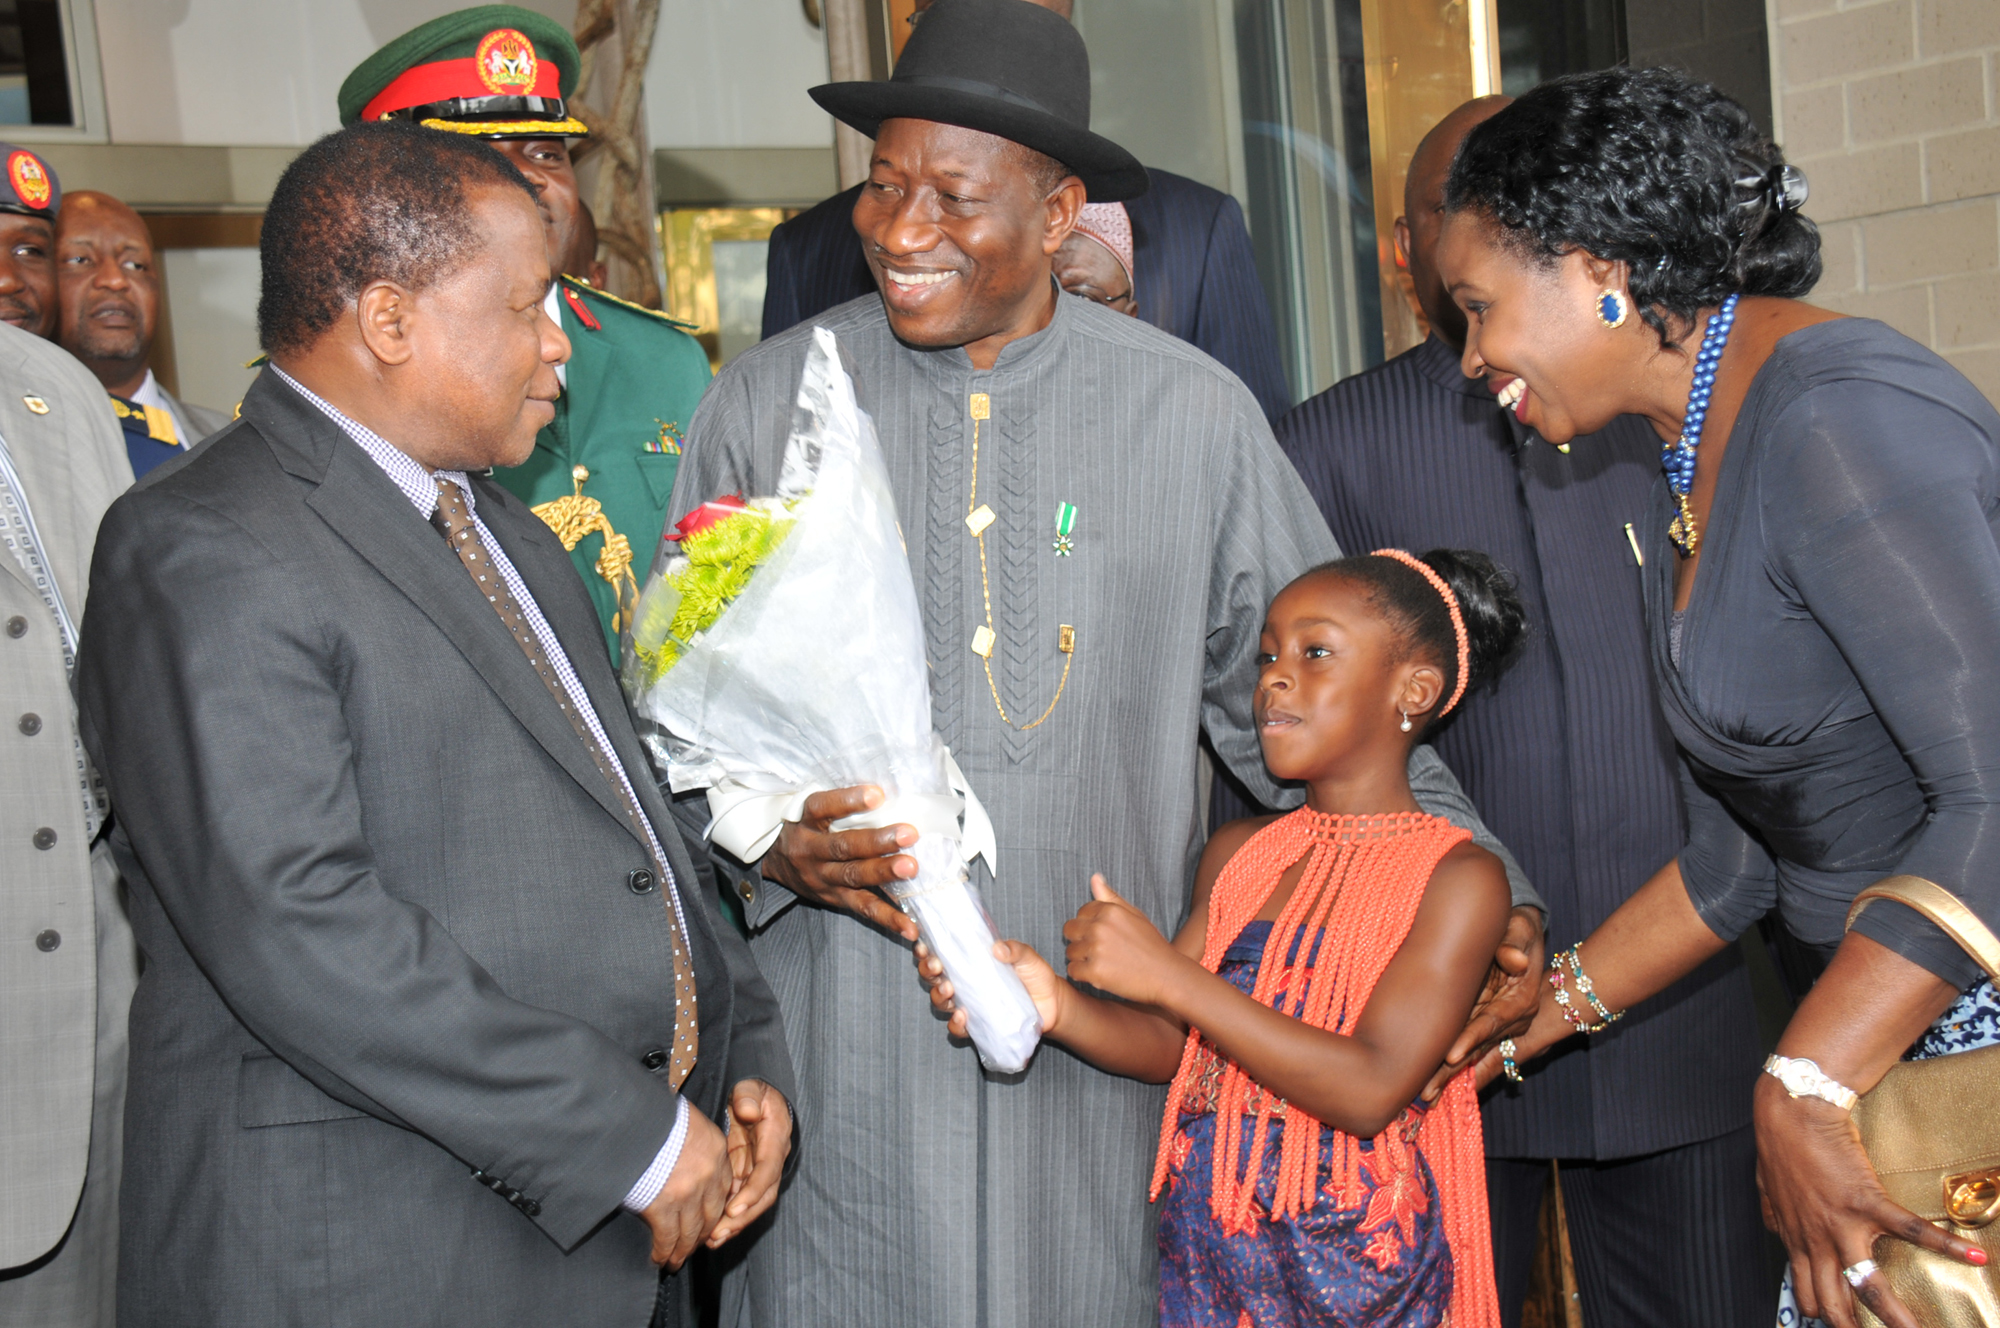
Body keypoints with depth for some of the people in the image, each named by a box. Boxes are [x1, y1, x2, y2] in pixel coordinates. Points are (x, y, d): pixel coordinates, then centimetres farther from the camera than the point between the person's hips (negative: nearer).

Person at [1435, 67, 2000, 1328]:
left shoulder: (1838, 417, -17)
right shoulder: (1687, 490, 13)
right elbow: (1736, 854, 17)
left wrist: (1803, 1091, -21)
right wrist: (1520, 1021, 18)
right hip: (1892, 1049, 8)